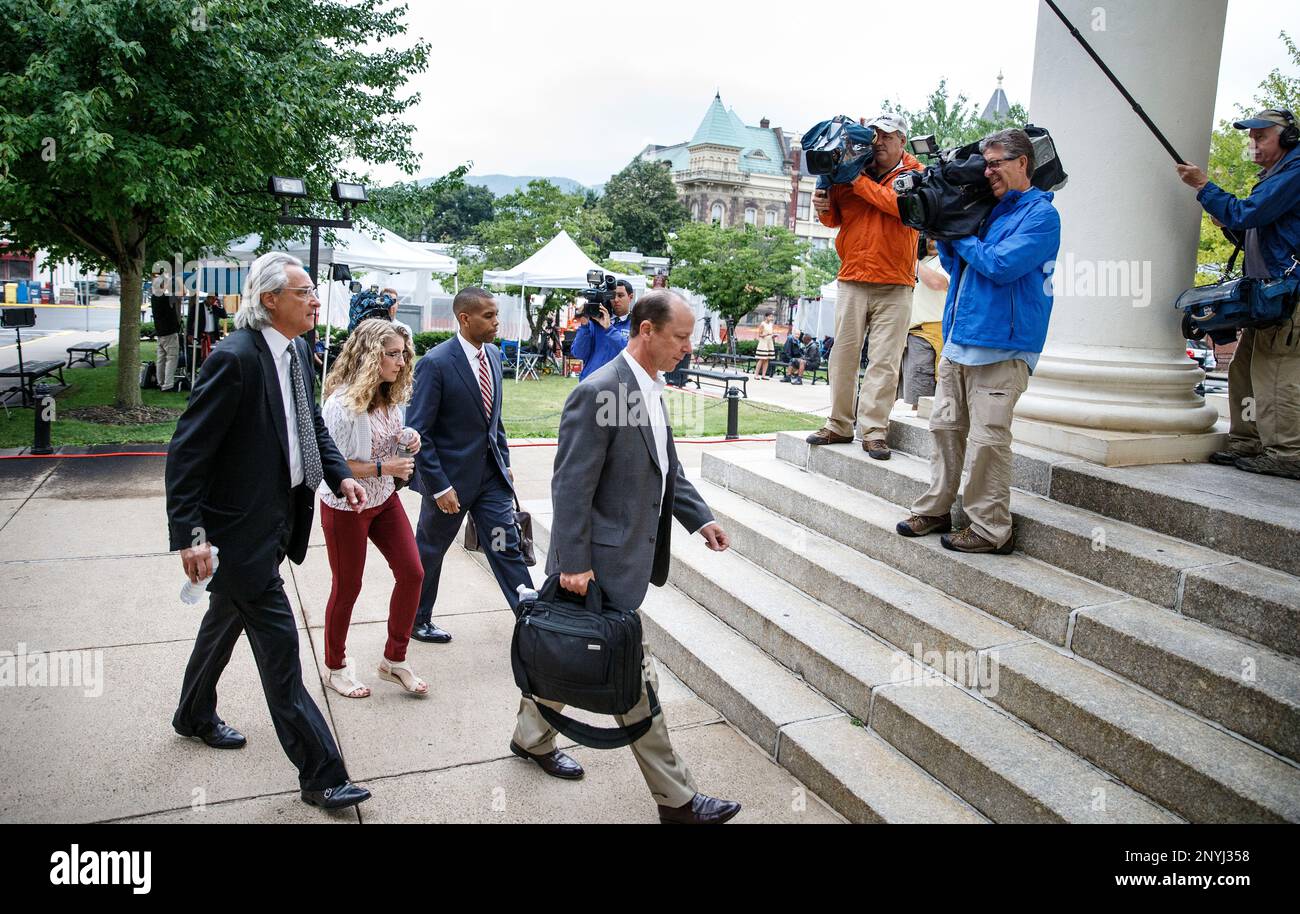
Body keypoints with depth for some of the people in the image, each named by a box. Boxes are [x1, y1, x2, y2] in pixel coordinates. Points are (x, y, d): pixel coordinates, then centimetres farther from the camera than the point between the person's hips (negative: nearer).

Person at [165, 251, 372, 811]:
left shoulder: (297, 352, 4)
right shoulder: (235, 358, -22)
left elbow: (312, 423, 16)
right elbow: (187, 451, -21)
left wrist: (340, 475, 1)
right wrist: (190, 534, -24)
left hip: (280, 519, 9)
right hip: (240, 525, -9)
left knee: (226, 618, 26)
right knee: (278, 645, -3)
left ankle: (195, 716, 50)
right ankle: (320, 774, 6)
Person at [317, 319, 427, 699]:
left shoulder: (391, 395, -1)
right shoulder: (343, 403, -24)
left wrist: (407, 441, -6)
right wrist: (381, 468, -25)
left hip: (384, 499, 7)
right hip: (345, 507, -7)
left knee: (412, 573, 4)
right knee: (347, 587, 9)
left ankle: (394, 659, 23)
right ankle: (335, 667, 32)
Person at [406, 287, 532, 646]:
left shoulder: (493, 355, 4)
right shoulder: (435, 363, -18)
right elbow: (418, 431, -18)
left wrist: (505, 463, 12)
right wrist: (439, 487, -19)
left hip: (491, 474, 6)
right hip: (450, 477, -5)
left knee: (507, 547, 4)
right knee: (429, 551, 14)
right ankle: (417, 619, 33)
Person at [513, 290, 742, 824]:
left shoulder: (650, 389, 9)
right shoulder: (597, 393, -21)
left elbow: (665, 467, 18)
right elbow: (571, 486, -21)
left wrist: (700, 517, 10)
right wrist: (574, 562, -21)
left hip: (627, 554, 9)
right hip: (603, 560, -9)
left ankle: (531, 737, 45)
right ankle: (675, 798, 14)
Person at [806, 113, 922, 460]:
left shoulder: (915, 173, 5)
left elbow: (903, 205, -15)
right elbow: (836, 218, 16)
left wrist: (861, 183, -13)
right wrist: (824, 207, -6)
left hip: (894, 286, -3)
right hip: (852, 281, 3)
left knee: (885, 361, -3)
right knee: (844, 354, 4)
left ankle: (873, 431, 0)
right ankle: (839, 425, 12)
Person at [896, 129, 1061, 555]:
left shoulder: (1041, 214, -5)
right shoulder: (989, 210, 19)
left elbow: (1000, 265, -18)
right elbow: (955, 265, 23)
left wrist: (960, 236, -4)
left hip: (1000, 348, -8)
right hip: (958, 342, 8)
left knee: (987, 439, -8)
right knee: (944, 425, 11)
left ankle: (991, 529, 1)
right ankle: (934, 510, 21)